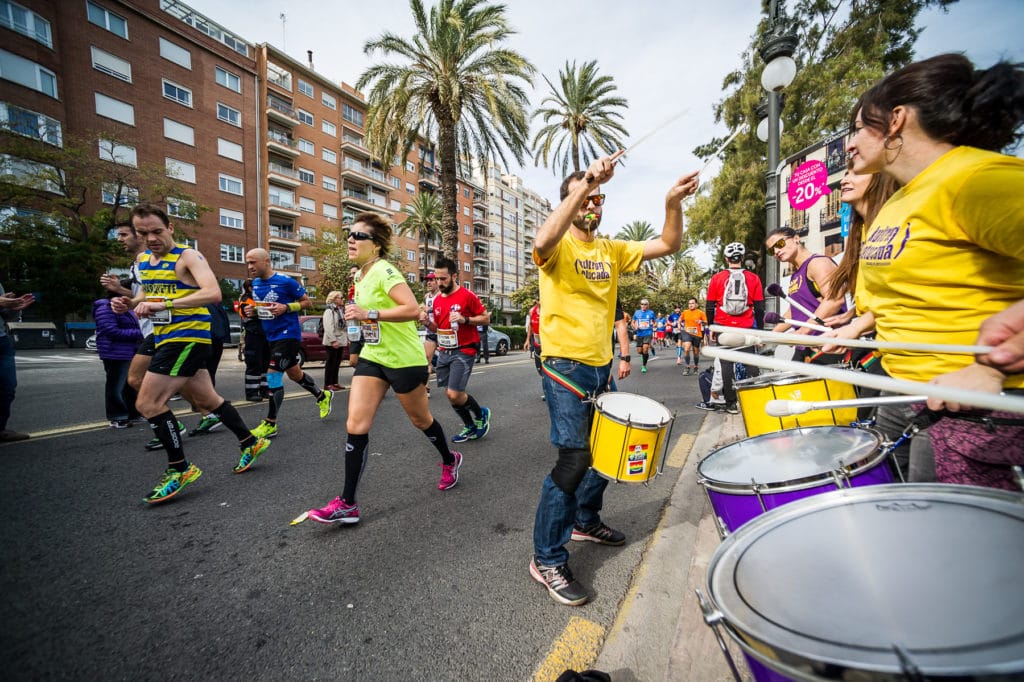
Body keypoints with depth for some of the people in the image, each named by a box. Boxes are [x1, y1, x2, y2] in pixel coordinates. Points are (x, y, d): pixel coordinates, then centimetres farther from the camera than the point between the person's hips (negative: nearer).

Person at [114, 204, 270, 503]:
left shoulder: (188, 256, -10)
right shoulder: (142, 260, 14)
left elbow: (213, 293, -25)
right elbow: (148, 293, 28)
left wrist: (164, 304, -29)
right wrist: (129, 302, 6)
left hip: (188, 337, -9)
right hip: (166, 339, 9)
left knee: (148, 403, -9)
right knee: (207, 401, 14)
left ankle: (179, 468, 4)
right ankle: (250, 443, 28)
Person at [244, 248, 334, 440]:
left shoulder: (286, 281, -12)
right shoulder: (255, 284, 9)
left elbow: (307, 302, -6)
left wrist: (286, 307, -20)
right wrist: (252, 311, 0)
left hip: (288, 335, -8)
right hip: (270, 336, 8)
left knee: (272, 375, -12)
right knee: (294, 374, 18)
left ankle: (270, 424, -2)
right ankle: (323, 396, 40)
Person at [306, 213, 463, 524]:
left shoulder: (384, 270, -18)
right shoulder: (359, 274, 9)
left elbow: (413, 309, -31)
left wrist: (369, 314, -33)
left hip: (404, 359, -7)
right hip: (372, 357, 8)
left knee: (420, 419, 12)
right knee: (355, 426, -2)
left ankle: (450, 460, 40)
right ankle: (347, 504, 9)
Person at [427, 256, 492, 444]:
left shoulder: (467, 295, -10)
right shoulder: (437, 299, 9)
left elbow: (486, 318, -6)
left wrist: (465, 319, -20)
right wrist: (428, 322, -3)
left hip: (463, 351, -7)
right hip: (444, 352, 7)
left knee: (455, 395, -13)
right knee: (450, 395, 9)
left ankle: (481, 414, 18)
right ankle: (470, 427, 30)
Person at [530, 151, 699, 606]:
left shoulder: (612, 250, 13)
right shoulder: (559, 247, -4)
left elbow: (669, 244, 8)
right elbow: (543, 240, -29)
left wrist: (673, 202, -8)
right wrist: (584, 183, -31)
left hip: (602, 366, 7)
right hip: (565, 367, -7)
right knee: (574, 457, -12)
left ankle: (586, 521, 42)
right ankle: (547, 559, 8)